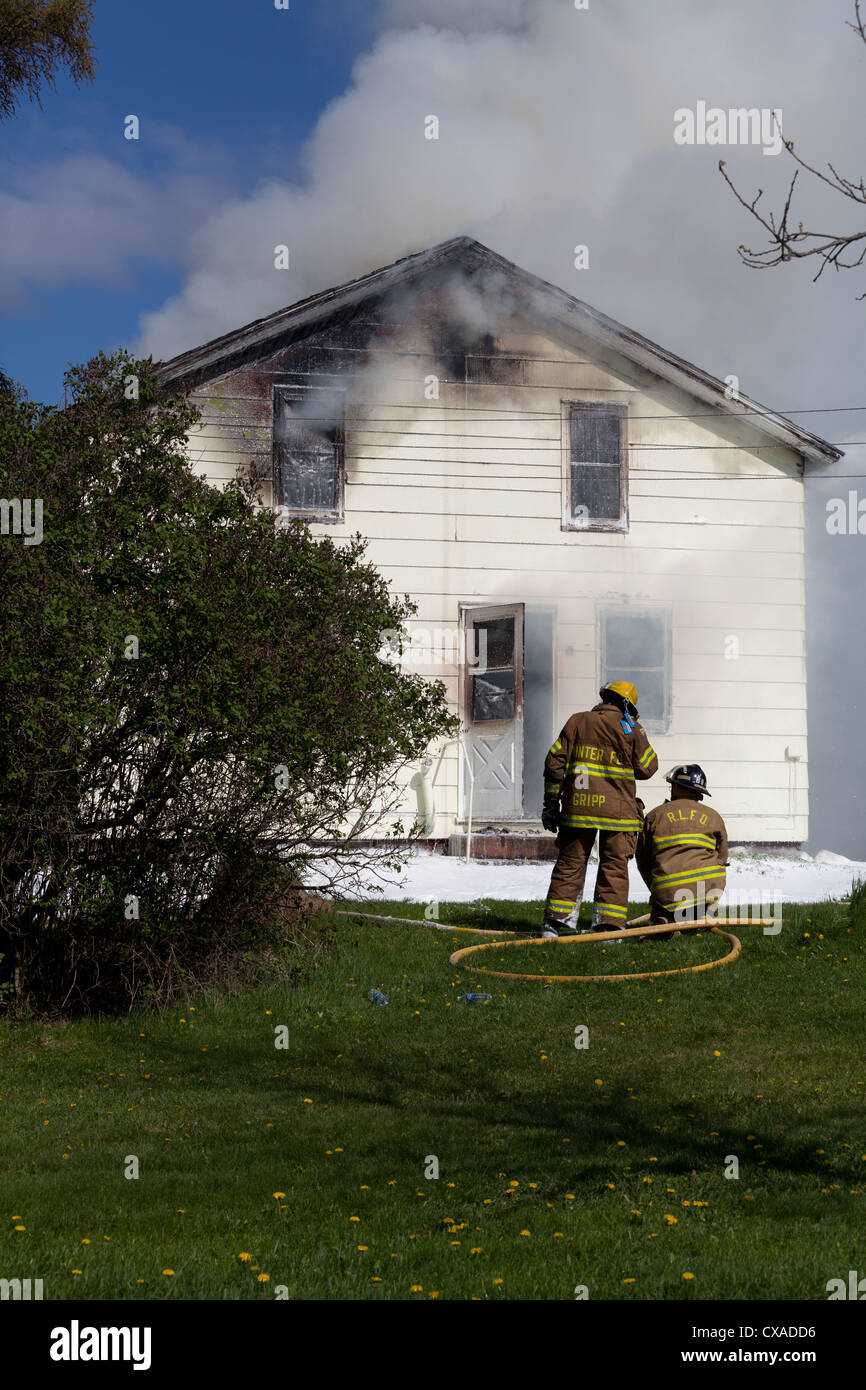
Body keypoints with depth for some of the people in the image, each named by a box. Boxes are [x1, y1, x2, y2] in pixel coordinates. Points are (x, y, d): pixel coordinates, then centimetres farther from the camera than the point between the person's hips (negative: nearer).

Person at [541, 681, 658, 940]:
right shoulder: (629, 729, -1)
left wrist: (551, 801, 10)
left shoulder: (577, 722, 6)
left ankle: (556, 921, 7)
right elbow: (647, 768, 4)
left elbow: (555, 761, 5)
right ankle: (609, 924, 0)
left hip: (577, 807, 2)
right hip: (616, 809, -2)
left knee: (569, 864, 10)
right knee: (614, 867, 5)